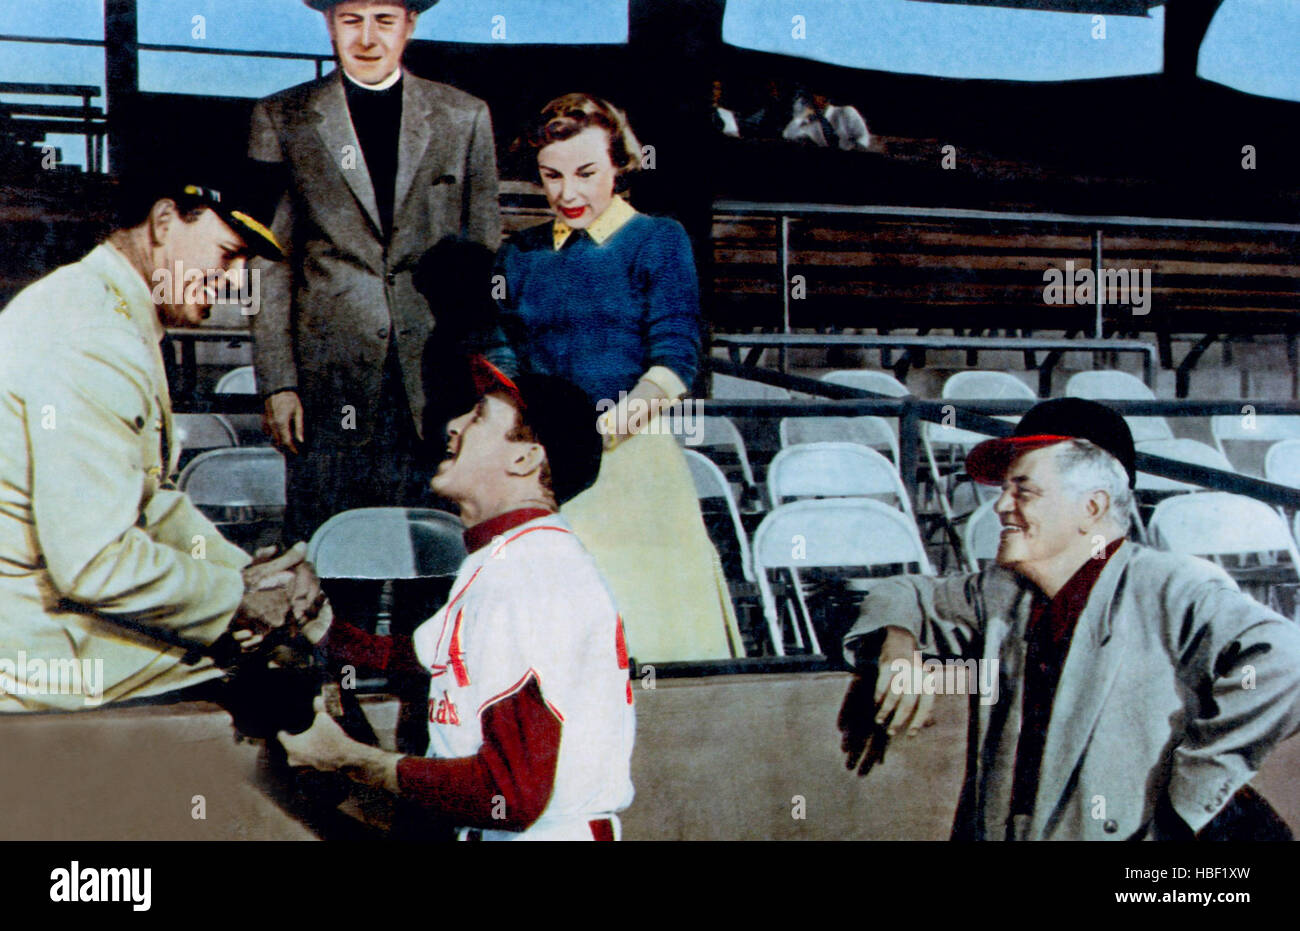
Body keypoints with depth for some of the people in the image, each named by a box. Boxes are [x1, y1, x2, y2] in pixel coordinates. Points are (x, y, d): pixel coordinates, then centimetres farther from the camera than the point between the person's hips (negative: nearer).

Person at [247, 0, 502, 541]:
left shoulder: (466, 118, 10)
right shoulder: (282, 119, 7)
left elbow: (486, 258, 11)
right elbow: (271, 261, 5)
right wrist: (277, 381, -3)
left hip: (436, 377, 1)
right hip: (330, 373, -1)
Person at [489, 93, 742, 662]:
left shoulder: (657, 241, 3)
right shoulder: (519, 255, 15)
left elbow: (677, 350, -9)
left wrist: (643, 398, -30)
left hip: (632, 461, -3)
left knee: (647, 622, -3)